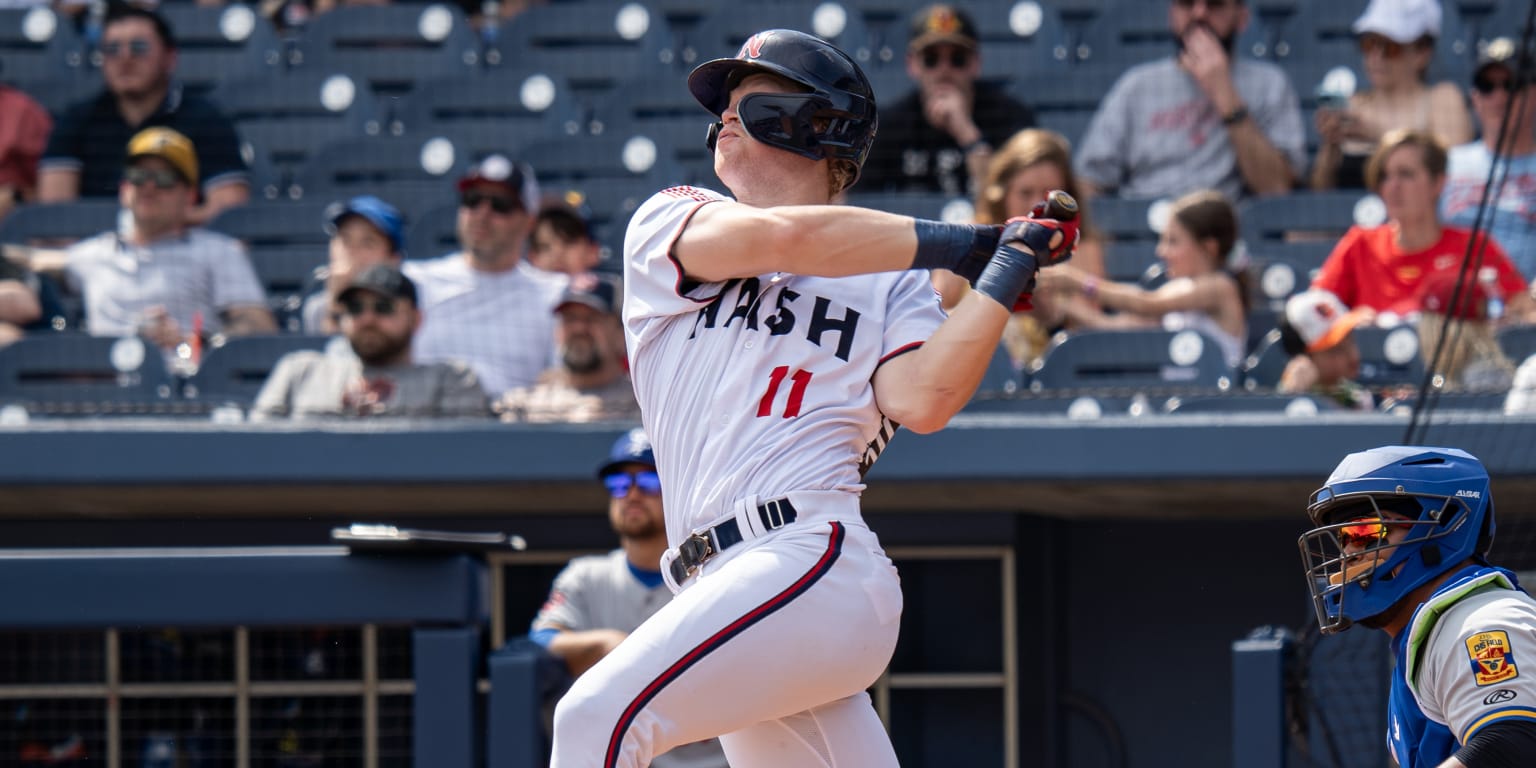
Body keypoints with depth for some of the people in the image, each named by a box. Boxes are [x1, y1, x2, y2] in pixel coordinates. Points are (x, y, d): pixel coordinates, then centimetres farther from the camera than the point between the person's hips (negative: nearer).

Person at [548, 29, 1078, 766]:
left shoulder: (891, 278, 13)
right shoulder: (665, 223, 18)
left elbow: (921, 401, -6)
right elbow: (781, 236, -2)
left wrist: (1006, 267, -4)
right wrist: (966, 244, 2)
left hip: (814, 565, -4)